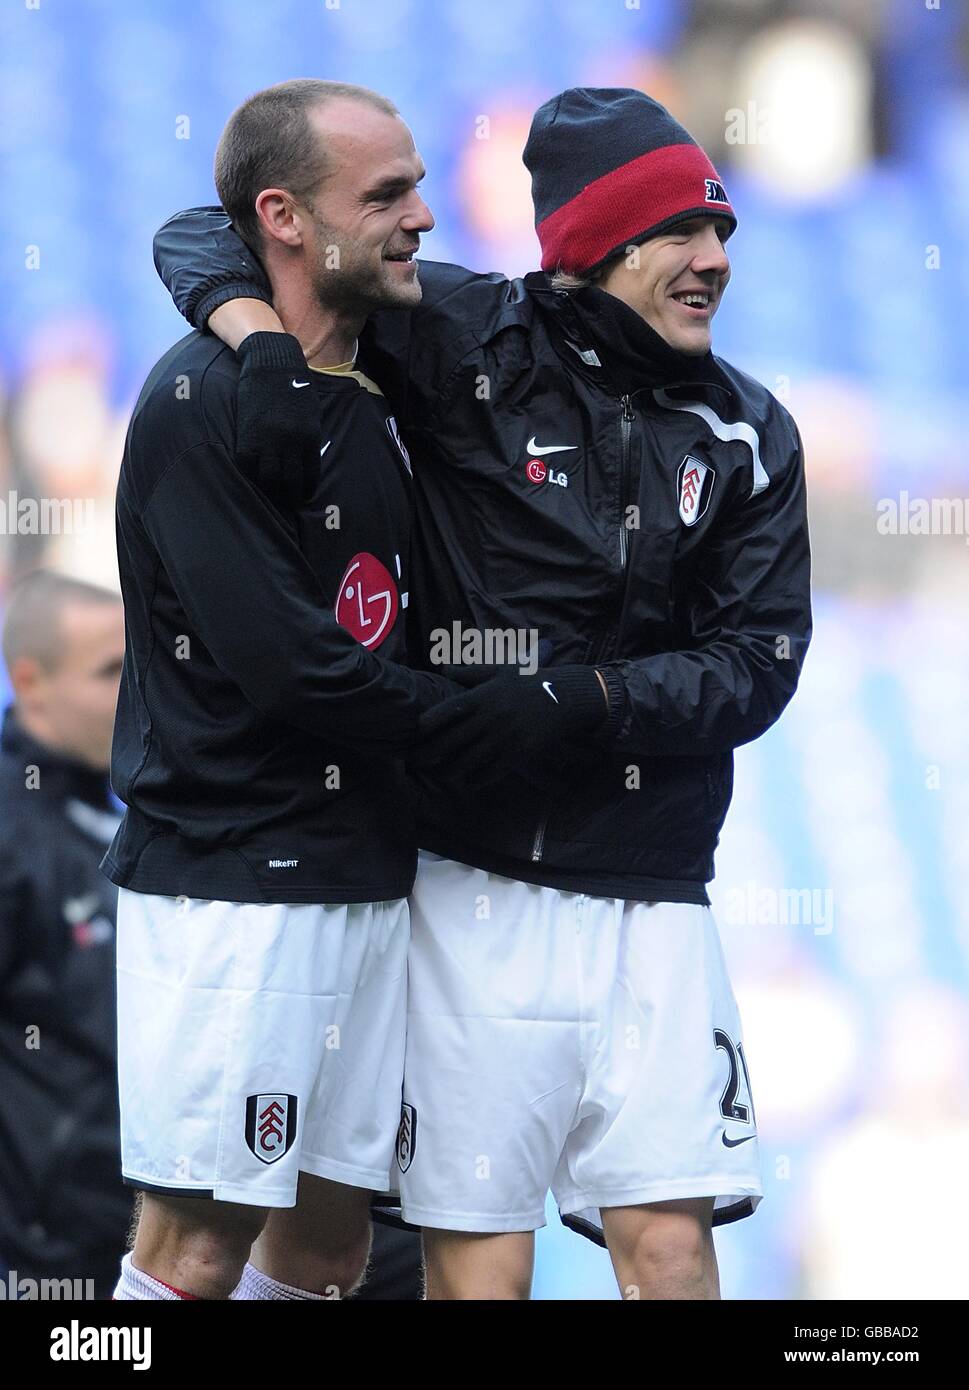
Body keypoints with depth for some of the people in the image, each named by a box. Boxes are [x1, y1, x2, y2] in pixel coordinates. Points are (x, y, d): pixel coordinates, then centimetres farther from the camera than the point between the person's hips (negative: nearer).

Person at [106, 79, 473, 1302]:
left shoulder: (372, 394, 13)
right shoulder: (205, 402, -13)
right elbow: (284, 663, -18)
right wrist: (458, 711, -6)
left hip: (364, 870, 8)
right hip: (229, 876, -8)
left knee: (332, 1230, 10)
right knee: (204, 1237, -8)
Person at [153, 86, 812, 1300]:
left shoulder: (747, 434, 8)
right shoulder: (468, 346, -2)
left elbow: (755, 664, 0)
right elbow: (207, 236, 2)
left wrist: (578, 701, -15)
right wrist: (254, 325, -20)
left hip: (651, 895, 3)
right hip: (478, 881, -3)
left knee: (670, 1244, -3)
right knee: (477, 1262, -3)